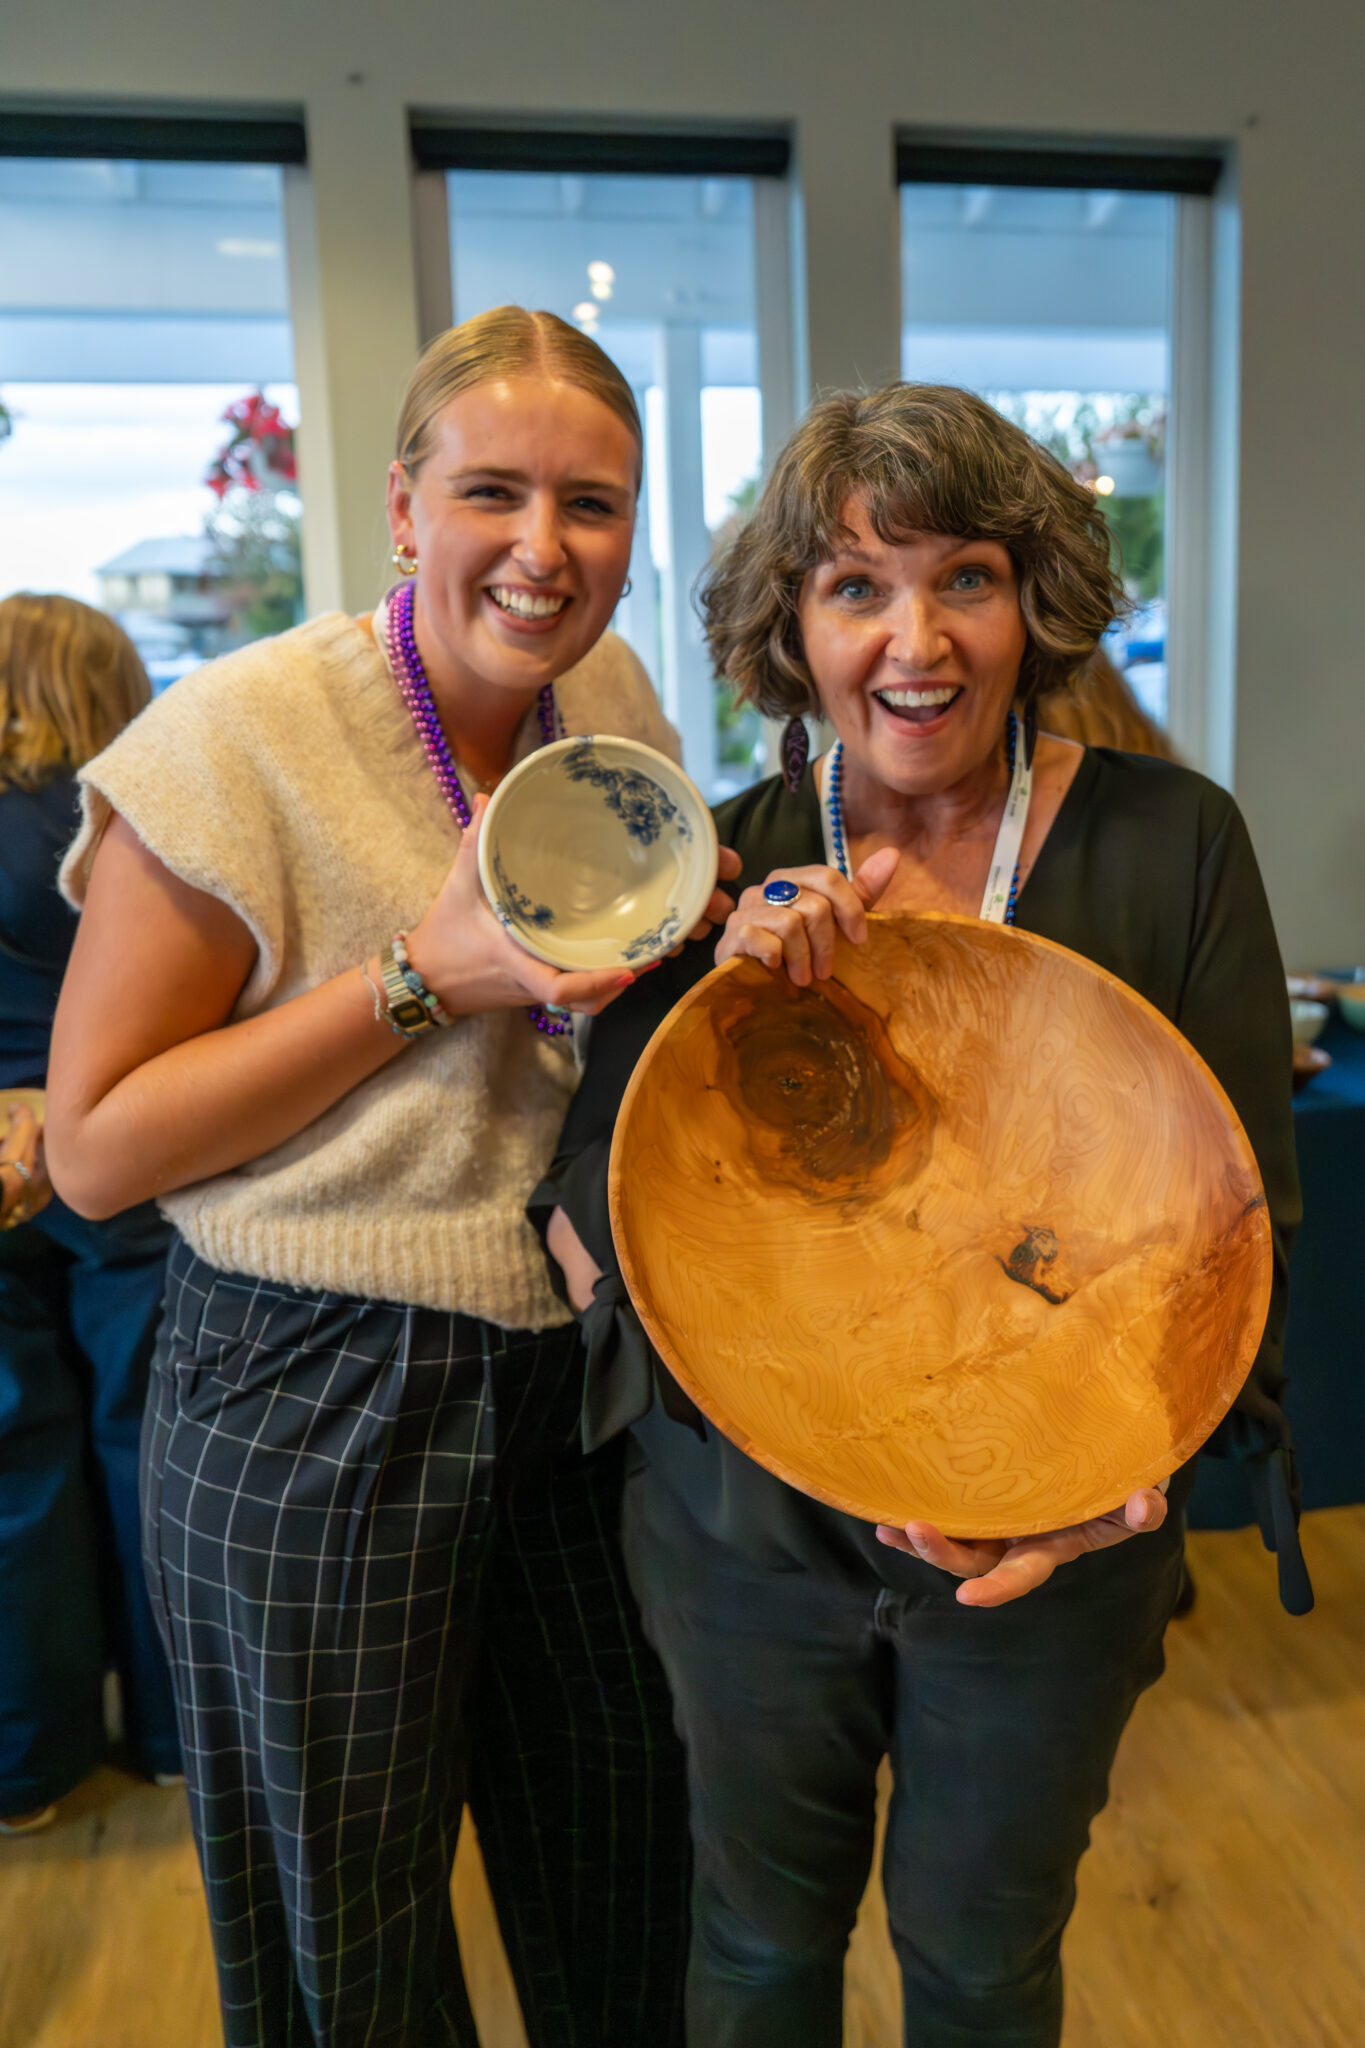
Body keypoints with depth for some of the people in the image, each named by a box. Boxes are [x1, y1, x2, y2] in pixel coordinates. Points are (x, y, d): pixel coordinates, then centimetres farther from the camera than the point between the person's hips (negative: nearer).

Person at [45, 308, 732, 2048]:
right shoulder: (236, 738, -16)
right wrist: (422, 979, -23)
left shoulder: (615, 699, 2)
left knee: (629, 1871, 23)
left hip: (582, 1366, 5)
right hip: (316, 1401, -5)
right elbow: (93, 1148, -15)